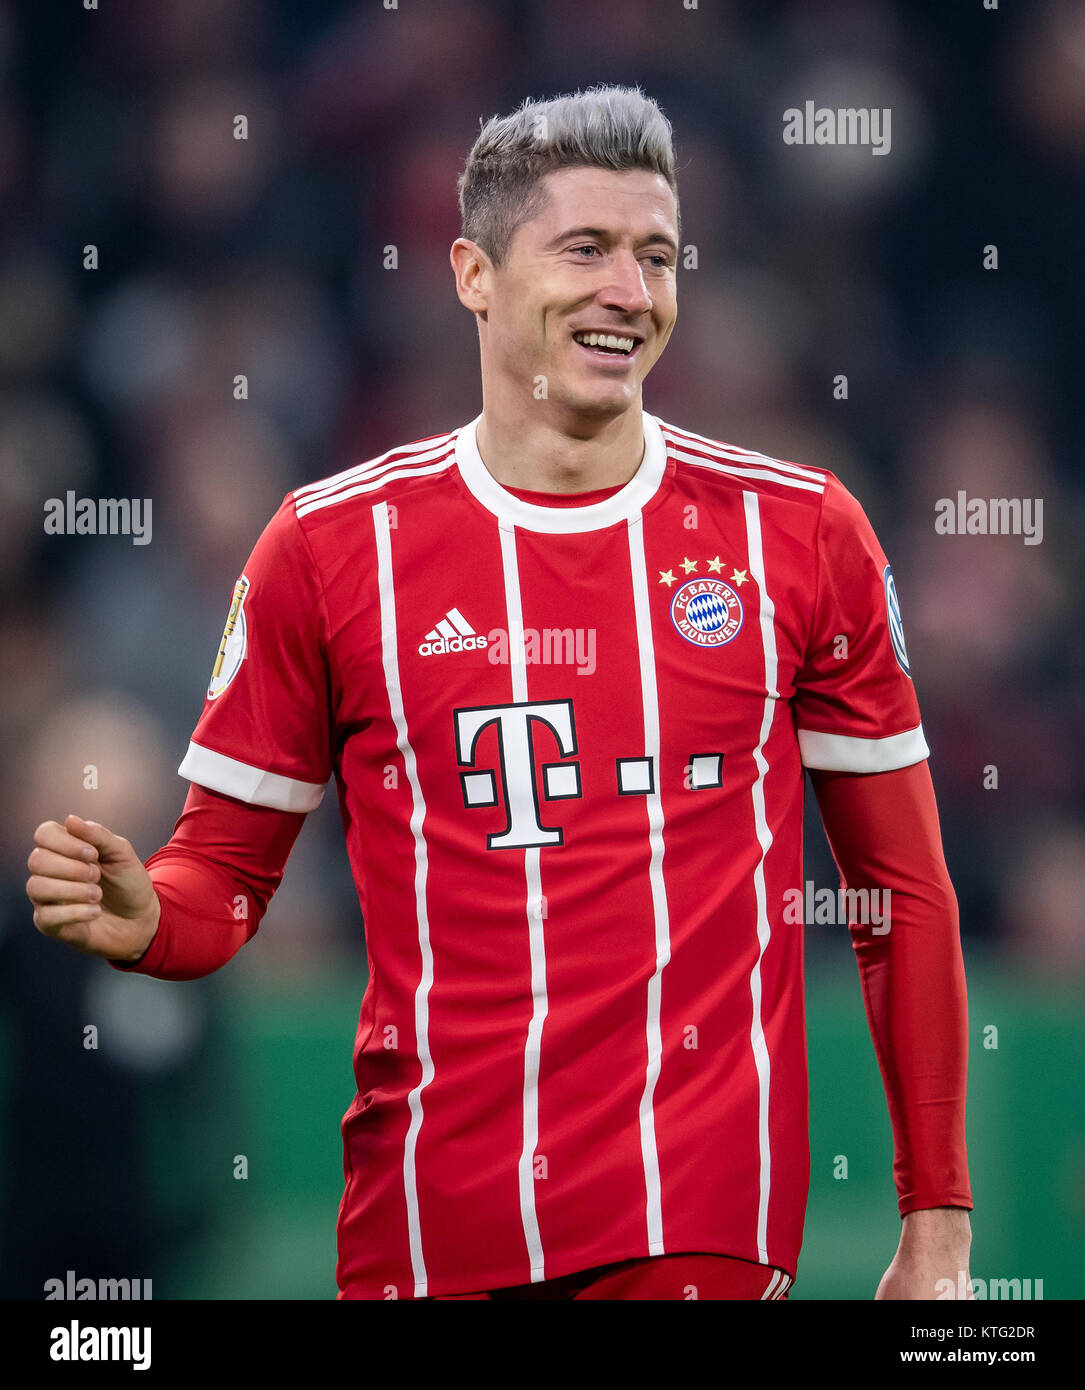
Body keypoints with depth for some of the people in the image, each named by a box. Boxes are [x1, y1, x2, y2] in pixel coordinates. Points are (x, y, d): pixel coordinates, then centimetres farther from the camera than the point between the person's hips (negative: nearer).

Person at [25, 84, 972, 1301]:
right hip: (428, 1225, 1)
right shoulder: (332, 545, 1)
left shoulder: (799, 533, 3)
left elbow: (903, 890, 6)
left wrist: (938, 1223, 3)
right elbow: (227, 867, 7)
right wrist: (140, 917, -17)